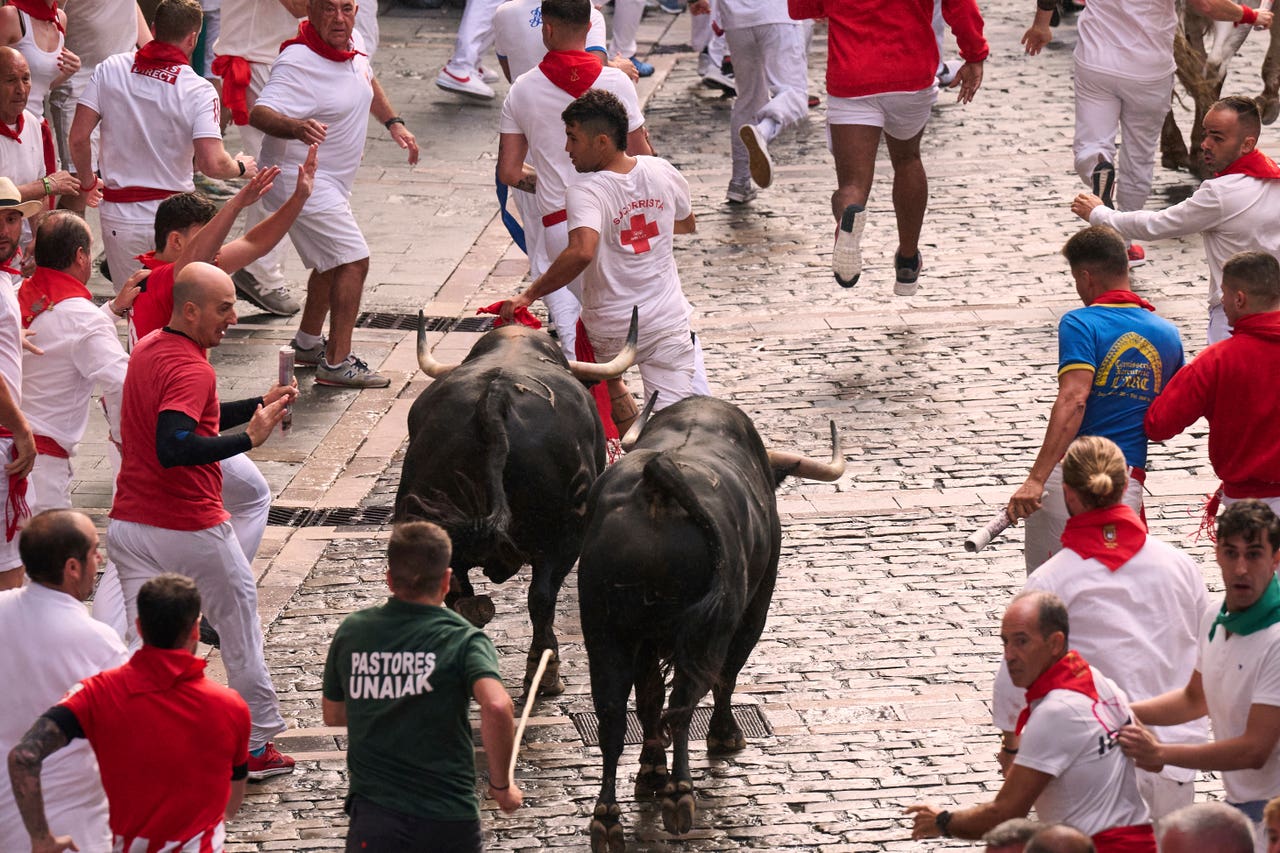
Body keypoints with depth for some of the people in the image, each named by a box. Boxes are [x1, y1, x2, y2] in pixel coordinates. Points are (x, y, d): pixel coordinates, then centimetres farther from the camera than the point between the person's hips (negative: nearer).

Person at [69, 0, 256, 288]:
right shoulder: (198, 90, -11)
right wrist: (241, 167, 4)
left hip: (118, 214, 3)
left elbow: (78, 137, -5)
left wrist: (88, 183, 13)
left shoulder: (110, 69, -3)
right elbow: (212, 164, -19)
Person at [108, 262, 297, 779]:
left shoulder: (148, 349, 10)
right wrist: (250, 437, -29)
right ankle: (258, 746, 20)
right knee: (240, 631, 11)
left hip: (130, 524, 7)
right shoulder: (191, 369, -20)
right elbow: (173, 447, -33)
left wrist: (259, 406, 17)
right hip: (192, 531, -7)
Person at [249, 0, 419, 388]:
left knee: (332, 262, 24)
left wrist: (394, 123, 14)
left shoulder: (351, 43, -1)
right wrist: (296, 127, -60)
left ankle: (307, 343, 42)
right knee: (353, 261, -15)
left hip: (329, 181, 10)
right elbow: (260, 113, -41)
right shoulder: (298, 62, -28)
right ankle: (337, 363, -12)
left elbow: (367, 83, 22)